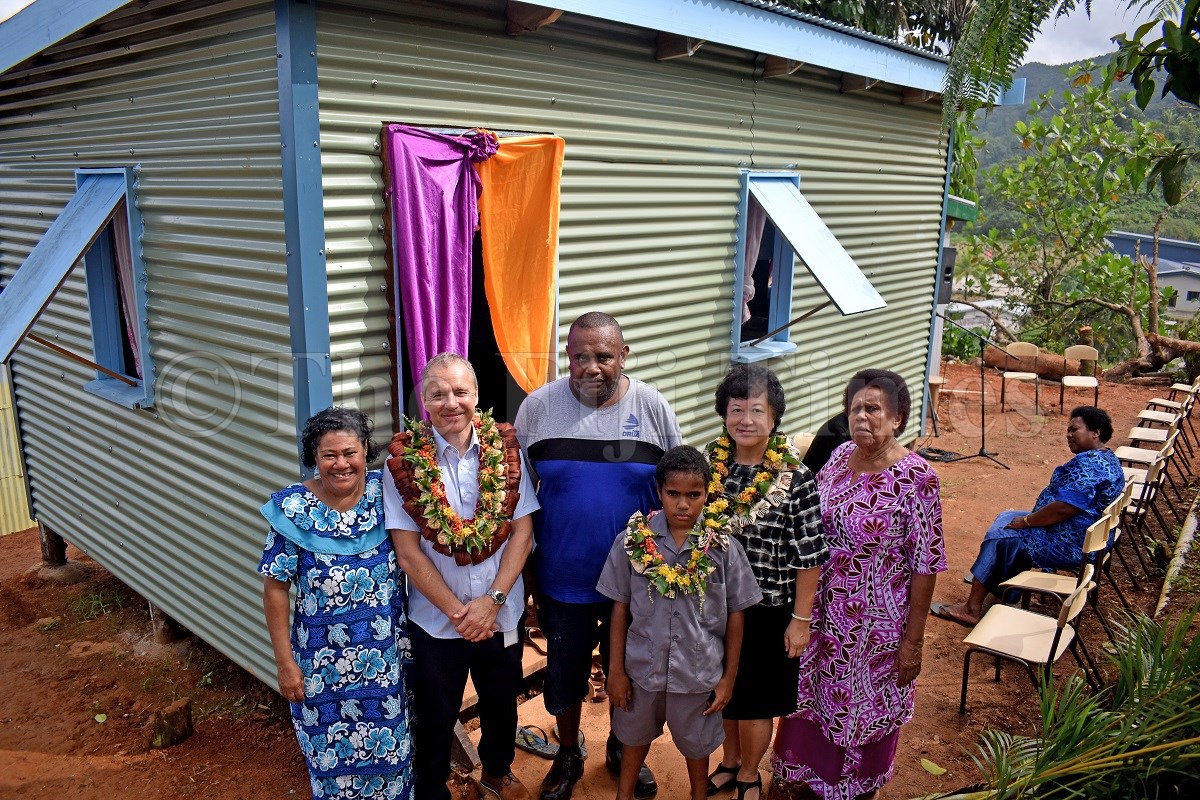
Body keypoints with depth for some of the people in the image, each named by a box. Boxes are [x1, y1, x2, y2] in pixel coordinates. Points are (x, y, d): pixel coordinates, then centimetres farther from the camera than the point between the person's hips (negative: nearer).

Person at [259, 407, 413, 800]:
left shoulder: (384, 490, -7)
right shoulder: (293, 508, -12)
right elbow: (275, 589, -7)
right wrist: (285, 662, -7)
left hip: (388, 654, 2)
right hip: (323, 660, -1)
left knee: (391, 749, 16)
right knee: (334, 754, 15)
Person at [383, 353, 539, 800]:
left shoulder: (506, 448, -7)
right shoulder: (404, 458, -13)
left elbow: (522, 529, -6)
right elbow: (407, 550, -12)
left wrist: (493, 599, -15)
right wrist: (457, 611, -13)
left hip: (502, 614, 2)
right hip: (436, 620, -2)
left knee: (502, 703, 23)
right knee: (436, 717, 16)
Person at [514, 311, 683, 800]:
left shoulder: (651, 406, -8)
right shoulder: (539, 407, -9)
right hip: (563, 579, 0)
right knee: (564, 672, 18)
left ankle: (622, 749, 47)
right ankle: (568, 755, 44)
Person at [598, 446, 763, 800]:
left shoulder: (724, 547, -13)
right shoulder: (633, 541, -12)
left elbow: (735, 614, -4)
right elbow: (620, 608, -4)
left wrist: (729, 676, -1)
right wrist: (616, 670, -2)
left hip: (701, 671, 0)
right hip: (643, 666, 1)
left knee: (696, 743, 22)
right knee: (635, 736, 23)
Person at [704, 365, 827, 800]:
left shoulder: (795, 478, -16)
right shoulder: (708, 463, -5)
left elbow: (809, 557, -12)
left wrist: (800, 619, -10)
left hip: (767, 611, -3)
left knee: (756, 698, 14)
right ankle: (729, 762, 47)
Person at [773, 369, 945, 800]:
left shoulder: (915, 477, -20)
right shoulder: (839, 456, -3)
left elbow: (925, 565, -16)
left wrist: (913, 641, -13)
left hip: (876, 621, -5)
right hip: (823, 612, 5)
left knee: (868, 706, 16)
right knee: (813, 692, 20)